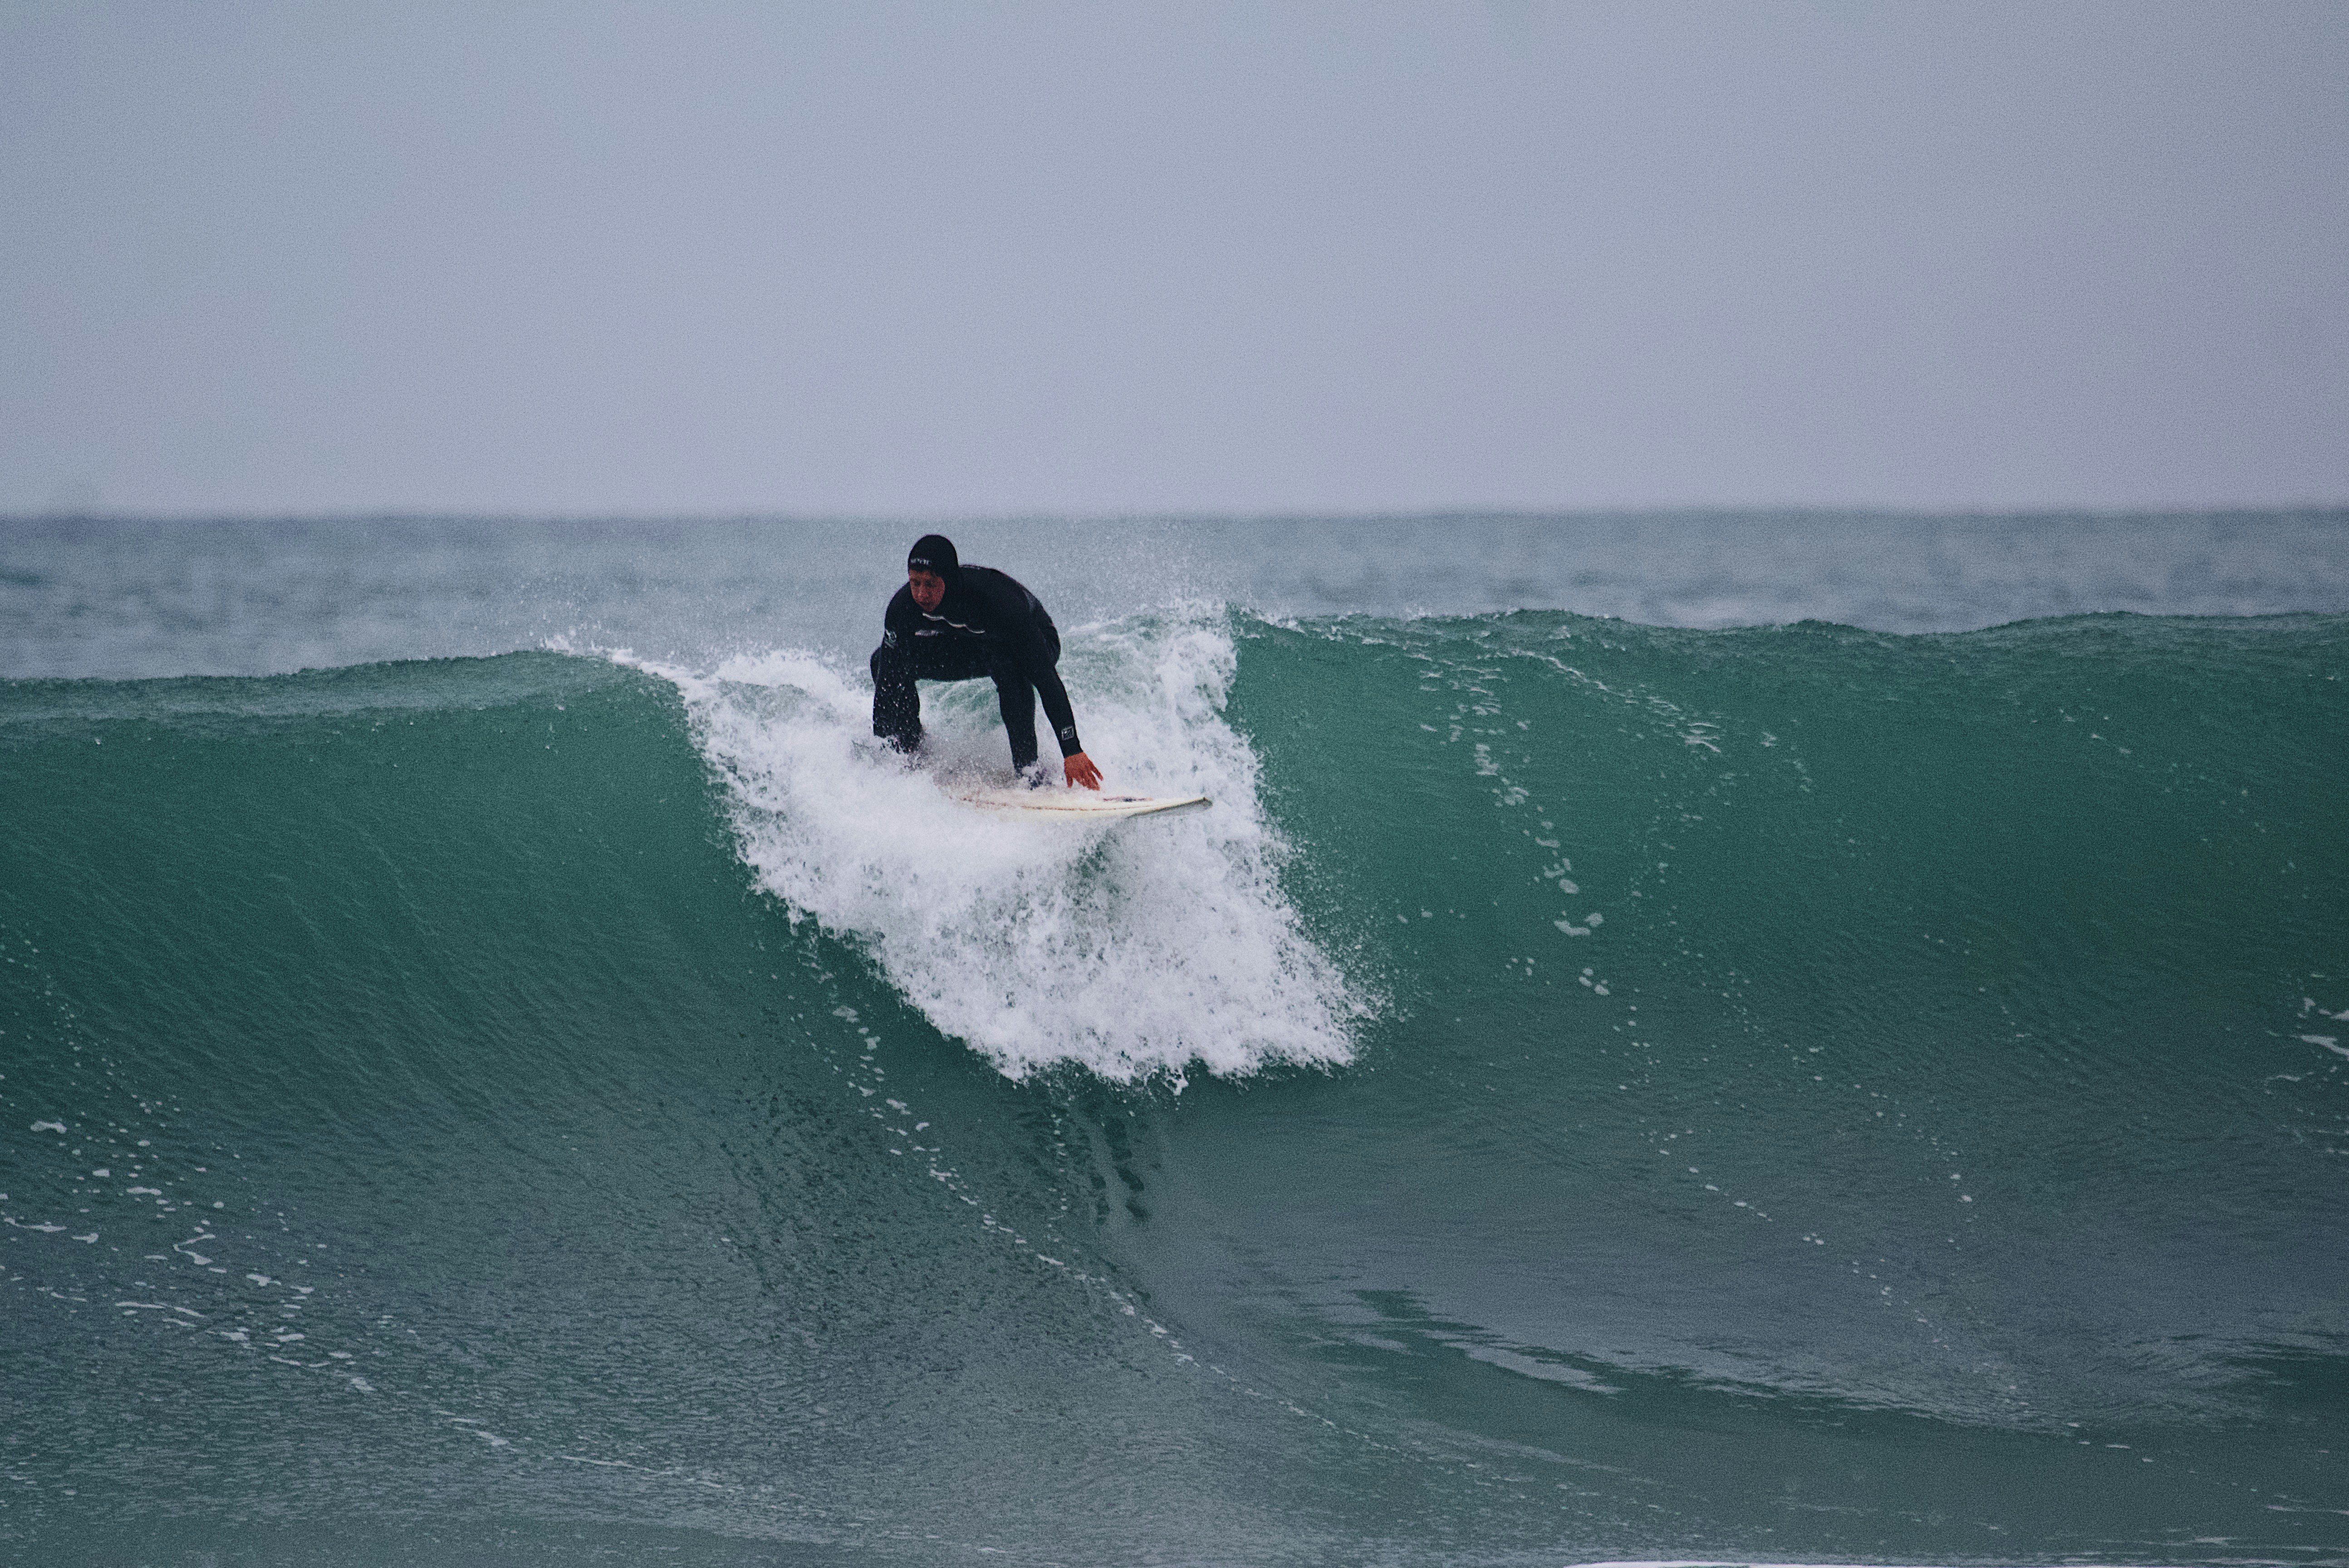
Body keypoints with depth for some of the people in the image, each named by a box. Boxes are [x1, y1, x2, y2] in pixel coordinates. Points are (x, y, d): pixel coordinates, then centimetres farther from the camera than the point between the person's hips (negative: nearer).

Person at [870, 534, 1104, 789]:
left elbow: (1048, 681, -39)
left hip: (1035, 641, -5)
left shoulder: (996, 601, -40)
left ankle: (1027, 767, -31)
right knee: (885, 661, -16)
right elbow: (888, 682, -20)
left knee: (1007, 663, -41)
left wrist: (1073, 751, -42)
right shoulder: (903, 607, -28)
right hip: (965, 646, 5)